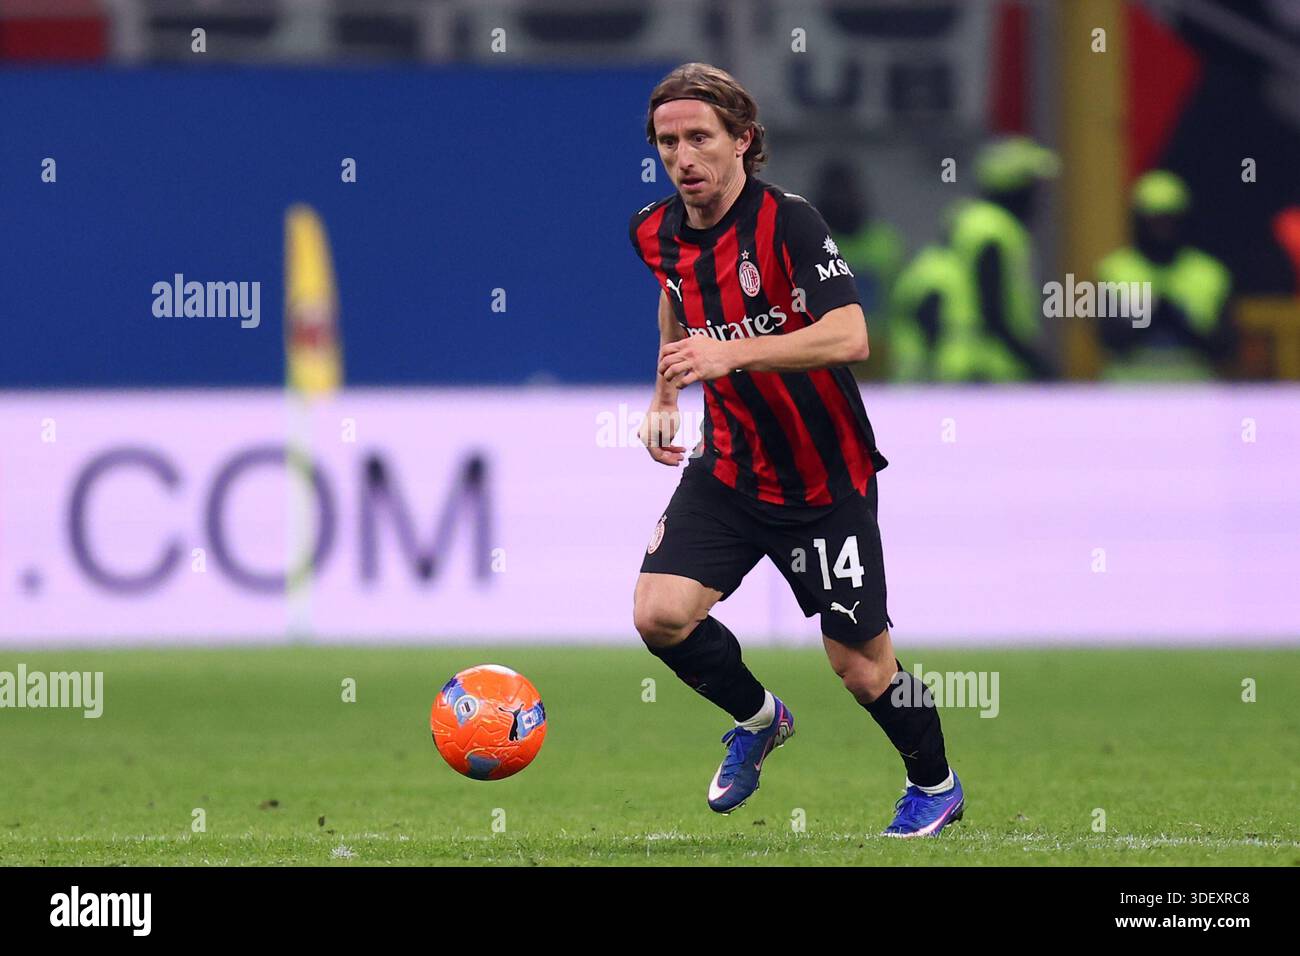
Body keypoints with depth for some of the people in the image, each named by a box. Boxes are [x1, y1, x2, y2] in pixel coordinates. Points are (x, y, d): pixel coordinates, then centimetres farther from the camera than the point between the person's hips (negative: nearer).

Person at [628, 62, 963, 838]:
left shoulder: (789, 222, -22)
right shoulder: (659, 233, -1)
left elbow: (850, 337, -33)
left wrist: (732, 353, -41)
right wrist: (664, 400, 16)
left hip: (825, 477, -5)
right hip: (728, 467, 5)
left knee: (860, 662, 3)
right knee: (660, 613, -14)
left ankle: (937, 785, 31)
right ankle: (758, 719, 16)